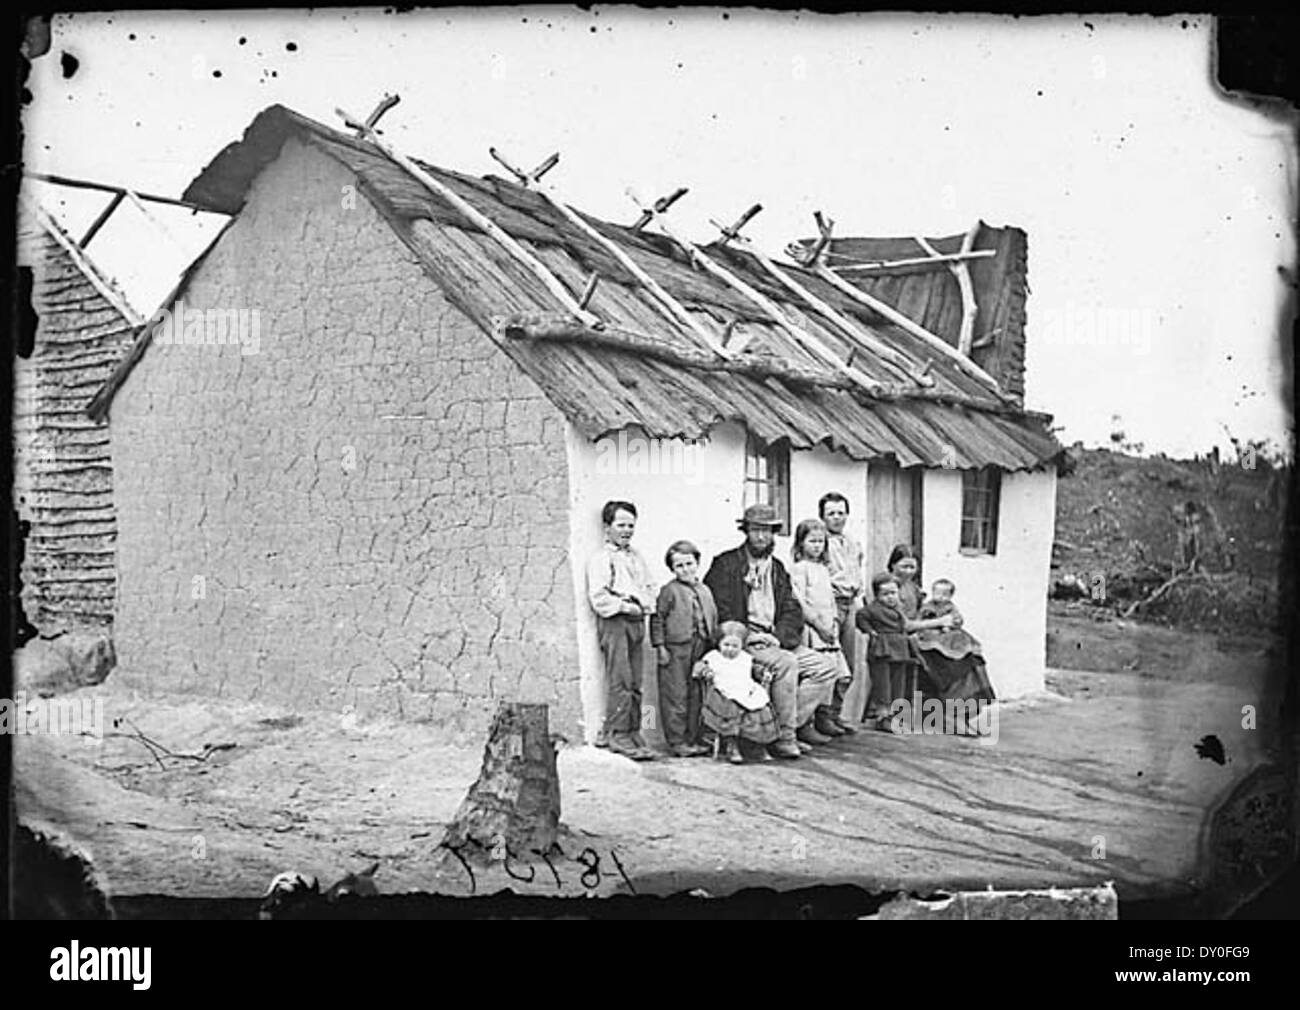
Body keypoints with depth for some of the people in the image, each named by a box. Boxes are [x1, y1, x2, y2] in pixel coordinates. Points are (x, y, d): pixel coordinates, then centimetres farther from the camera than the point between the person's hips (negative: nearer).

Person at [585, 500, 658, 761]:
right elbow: (598, 597, -11)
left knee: (635, 683, 5)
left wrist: (644, 603, 4)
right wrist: (625, 606, -12)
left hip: (637, 622, 7)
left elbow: (649, 587, 24)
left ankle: (633, 732, 9)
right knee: (620, 681, -10)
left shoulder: (637, 558, 21)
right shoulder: (601, 558, -3)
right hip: (614, 622, -7)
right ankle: (617, 735, -7)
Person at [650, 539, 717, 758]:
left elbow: (713, 620, 18)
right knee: (676, 697, -1)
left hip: (701, 650, 6)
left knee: (698, 696, 11)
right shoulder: (669, 591, -6)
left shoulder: (705, 591, 12)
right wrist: (660, 646, -12)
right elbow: (657, 619, -7)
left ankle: (695, 738, 20)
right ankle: (677, 741, 5)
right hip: (676, 650, -6)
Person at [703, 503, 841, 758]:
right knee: (786, 663, -32)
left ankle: (795, 722, -7)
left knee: (826, 667, -7)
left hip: (774, 640, 7)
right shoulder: (726, 564, -1)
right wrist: (749, 636, -18)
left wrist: (778, 637, -8)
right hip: (742, 642, -7)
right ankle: (784, 735, -23)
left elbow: (792, 612, 12)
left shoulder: (776, 568, 19)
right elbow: (721, 612, -8)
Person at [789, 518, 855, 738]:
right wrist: (819, 624, -15)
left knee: (843, 675, 3)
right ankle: (822, 719, -6)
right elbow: (800, 602, -12)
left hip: (828, 627, 8)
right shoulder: (799, 568, -5)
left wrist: (835, 620, 10)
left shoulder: (823, 568, 21)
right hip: (811, 628, -8)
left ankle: (833, 716, 10)